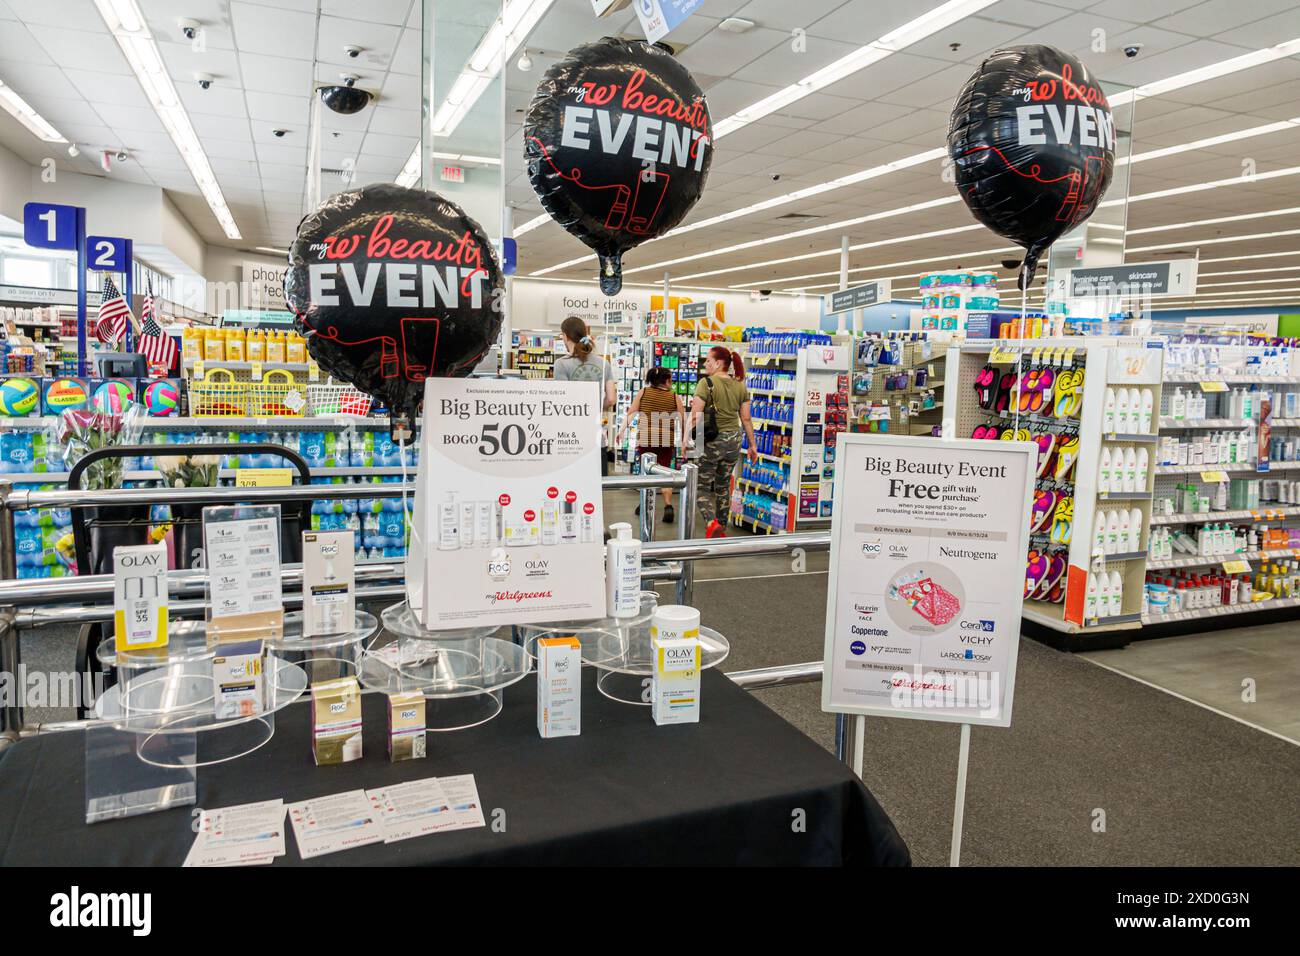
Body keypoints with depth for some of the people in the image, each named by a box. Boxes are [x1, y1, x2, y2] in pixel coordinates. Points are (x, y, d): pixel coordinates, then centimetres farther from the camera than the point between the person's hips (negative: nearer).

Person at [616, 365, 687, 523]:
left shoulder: (643, 392, 6)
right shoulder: (674, 396, 5)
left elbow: (631, 413, 0)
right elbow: (682, 420, 4)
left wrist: (622, 430, 4)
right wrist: (683, 438, 15)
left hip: (645, 437, 0)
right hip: (666, 438, 0)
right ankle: (668, 505, -7)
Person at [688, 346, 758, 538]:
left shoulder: (706, 383, -12)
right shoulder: (740, 385, 5)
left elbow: (695, 416, -17)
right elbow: (746, 418, 6)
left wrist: (686, 439, -10)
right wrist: (753, 444, 13)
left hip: (711, 441, -5)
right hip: (733, 441, 5)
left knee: (703, 486, 5)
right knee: (723, 486, 19)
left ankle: (711, 522, -18)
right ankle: (721, 529, 25)